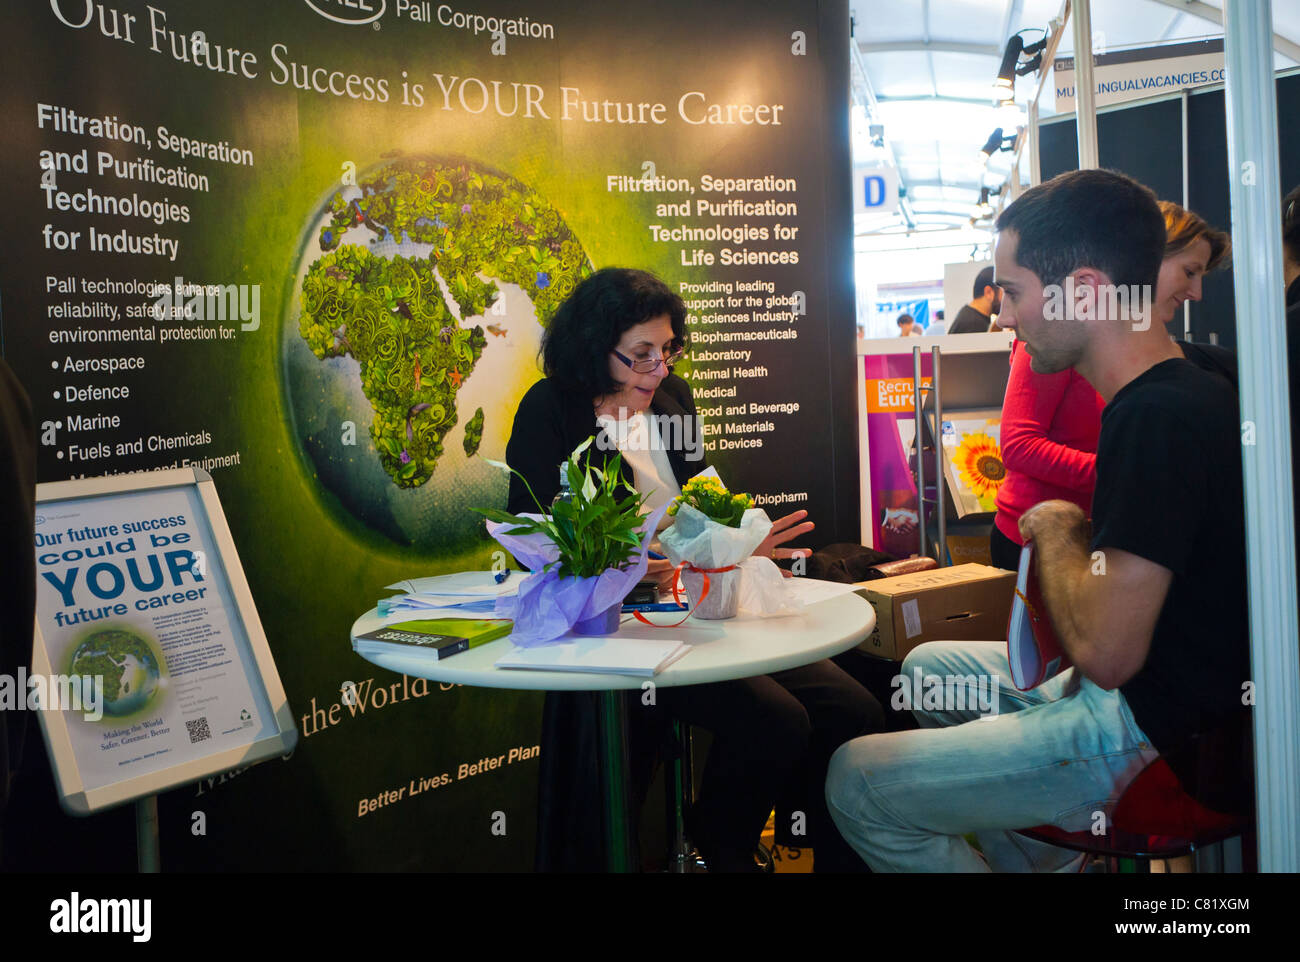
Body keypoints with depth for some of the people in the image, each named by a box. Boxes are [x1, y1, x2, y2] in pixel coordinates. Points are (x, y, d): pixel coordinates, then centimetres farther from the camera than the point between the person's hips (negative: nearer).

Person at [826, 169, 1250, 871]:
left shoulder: (1156, 419, -26)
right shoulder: (1186, 393, 6)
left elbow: (1105, 652, -29)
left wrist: (1057, 527, -13)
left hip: (1147, 737, -10)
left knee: (855, 782, -9)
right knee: (929, 666, 25)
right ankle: (1032, 853, 25)